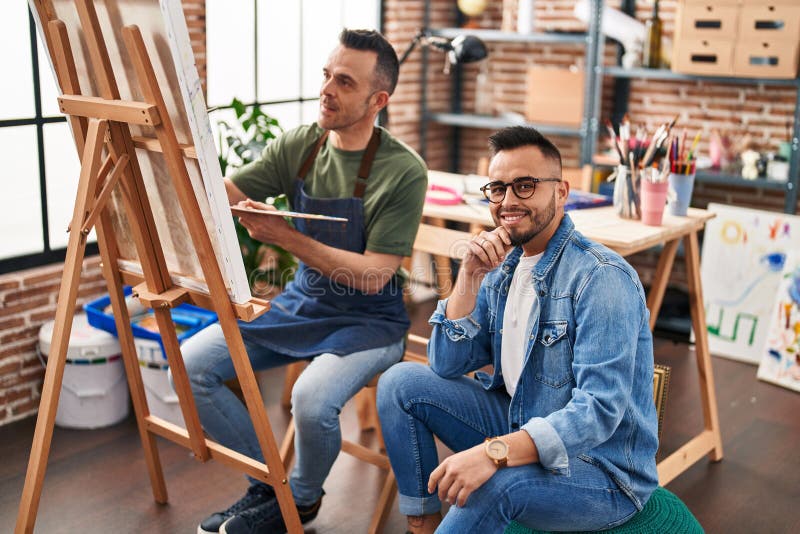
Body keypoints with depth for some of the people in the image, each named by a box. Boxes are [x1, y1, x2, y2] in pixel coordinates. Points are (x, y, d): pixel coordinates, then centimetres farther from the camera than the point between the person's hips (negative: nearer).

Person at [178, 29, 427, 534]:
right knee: (192, 364, -9)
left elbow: (372, 277, -20)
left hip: (368, 319, -5)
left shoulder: (404, 171, -18)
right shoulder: (299, 145, -1)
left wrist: (285, 236, -27)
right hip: (300, 303, 6)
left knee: (312, 400, -32)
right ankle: (268, 483, 10)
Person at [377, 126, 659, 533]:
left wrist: (493, 452, -41)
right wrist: (470, 277, -12)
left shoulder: (601, 278, -21)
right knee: (401, 382, -1)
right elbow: (446, 365, 1)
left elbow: (599, 411, -30)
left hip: (602, 473, -7)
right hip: (522, 429, 8)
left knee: (493, 483, -37)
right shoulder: (503, 265, 3)